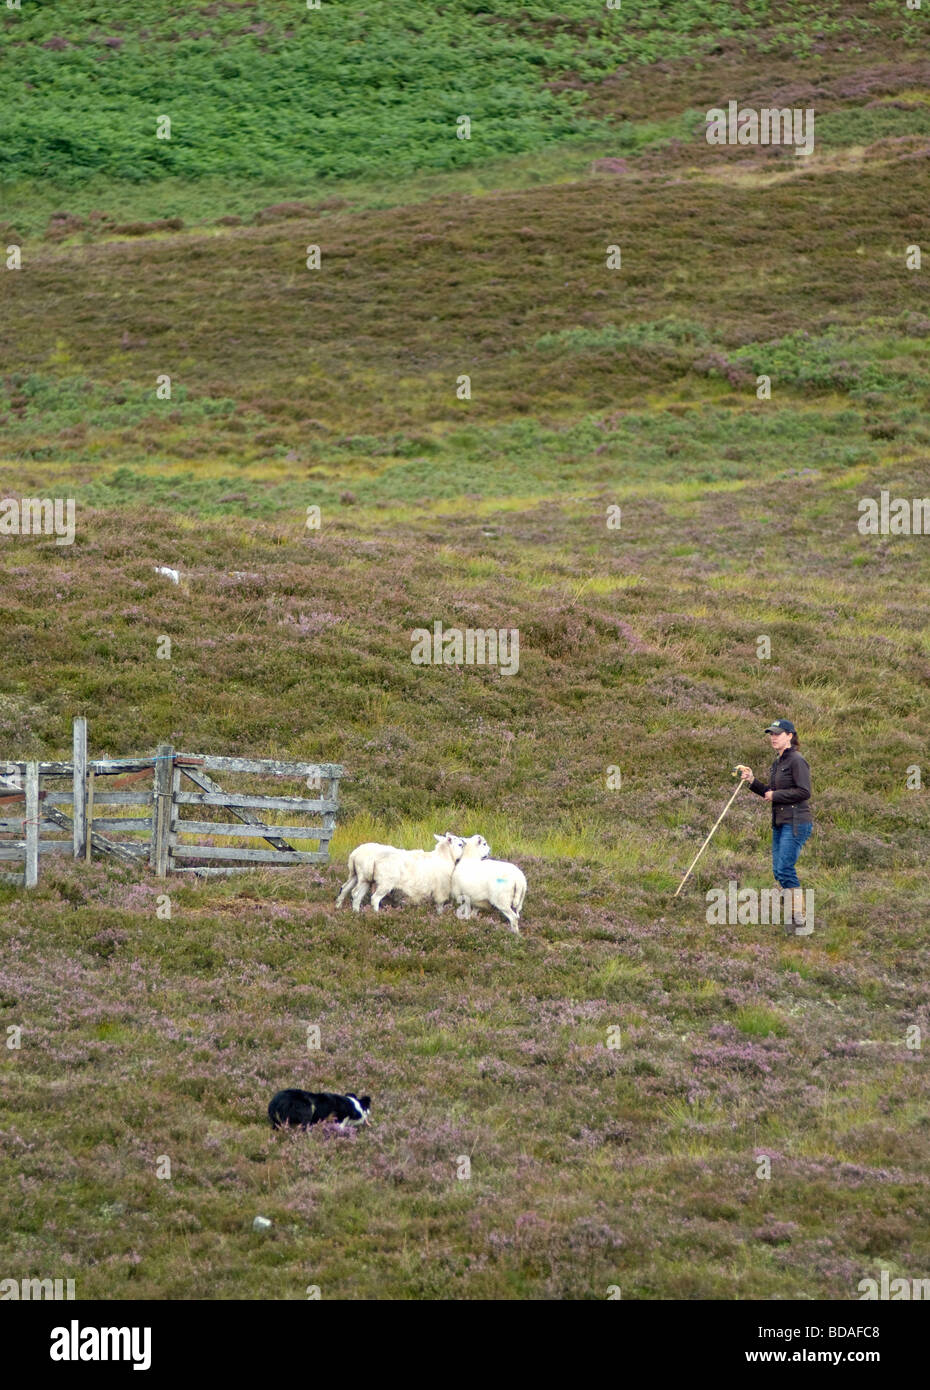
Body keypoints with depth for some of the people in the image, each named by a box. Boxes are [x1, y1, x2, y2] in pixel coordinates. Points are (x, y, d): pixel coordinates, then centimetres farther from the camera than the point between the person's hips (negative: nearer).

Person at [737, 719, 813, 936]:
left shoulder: (797, 761, -12)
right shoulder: (778, 762, 17)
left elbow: (804, 792, -18)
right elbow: (771, 793, 23)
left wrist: (776, 795, -13)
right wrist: (753, 781, 9)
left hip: (796, 822, -10)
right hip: (780, 823, 10)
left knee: (785, 868, -15)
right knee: (778, 870, 9)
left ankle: (802, 920, -13)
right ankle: (791, 917, 17)